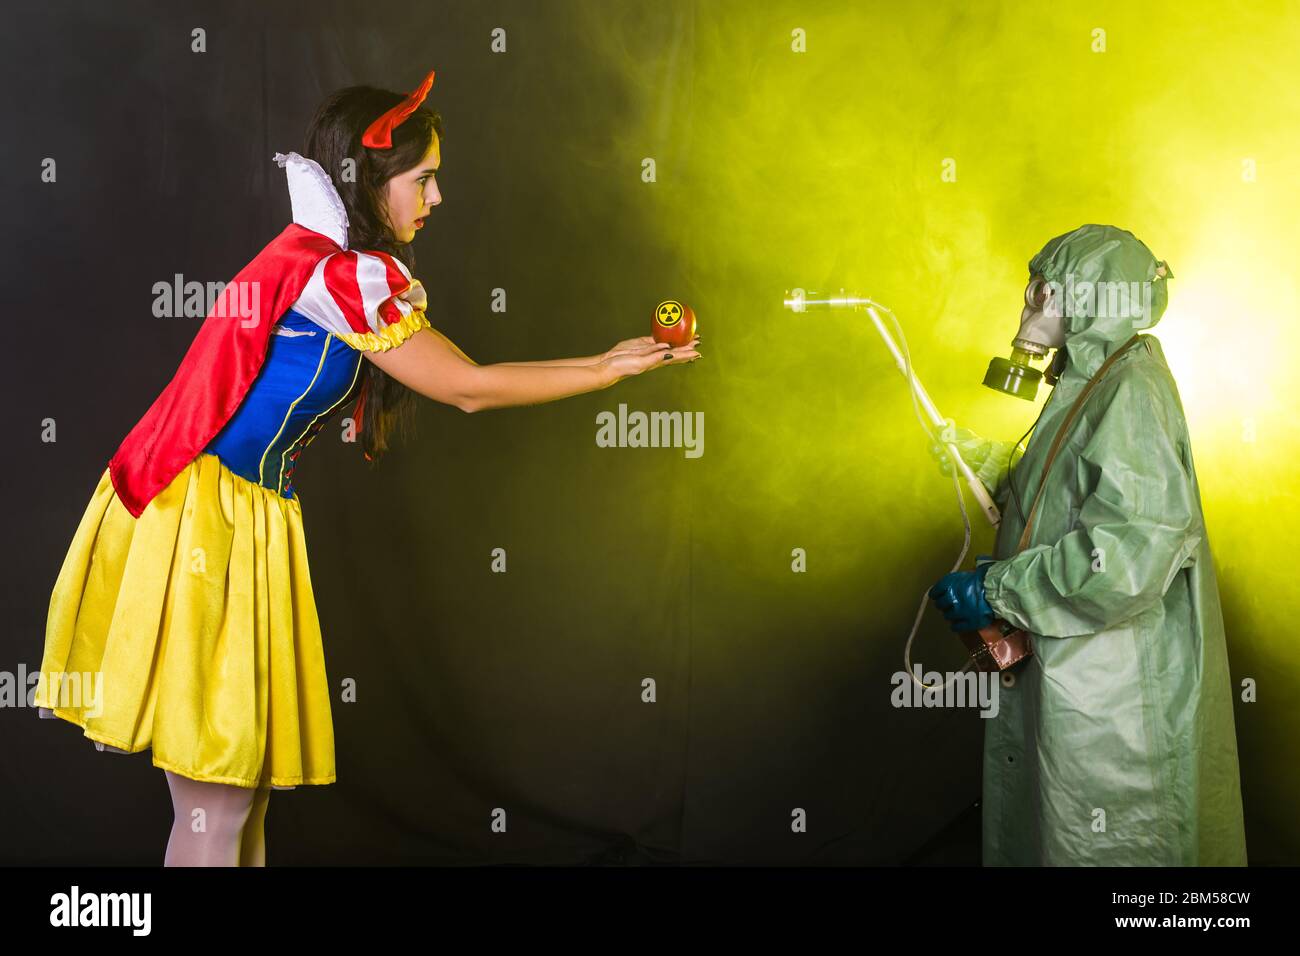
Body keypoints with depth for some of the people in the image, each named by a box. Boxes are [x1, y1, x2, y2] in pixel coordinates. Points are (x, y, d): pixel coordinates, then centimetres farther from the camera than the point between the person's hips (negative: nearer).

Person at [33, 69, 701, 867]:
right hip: (196, 519, -10)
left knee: (248, 774, 13)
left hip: (247, 519, 10)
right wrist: (612, 369, -3)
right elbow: (470, 388, -11)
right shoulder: (337, 274, -17)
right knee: (215, 802, -3)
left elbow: (451, 380, 13)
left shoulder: (321, 261, 12)